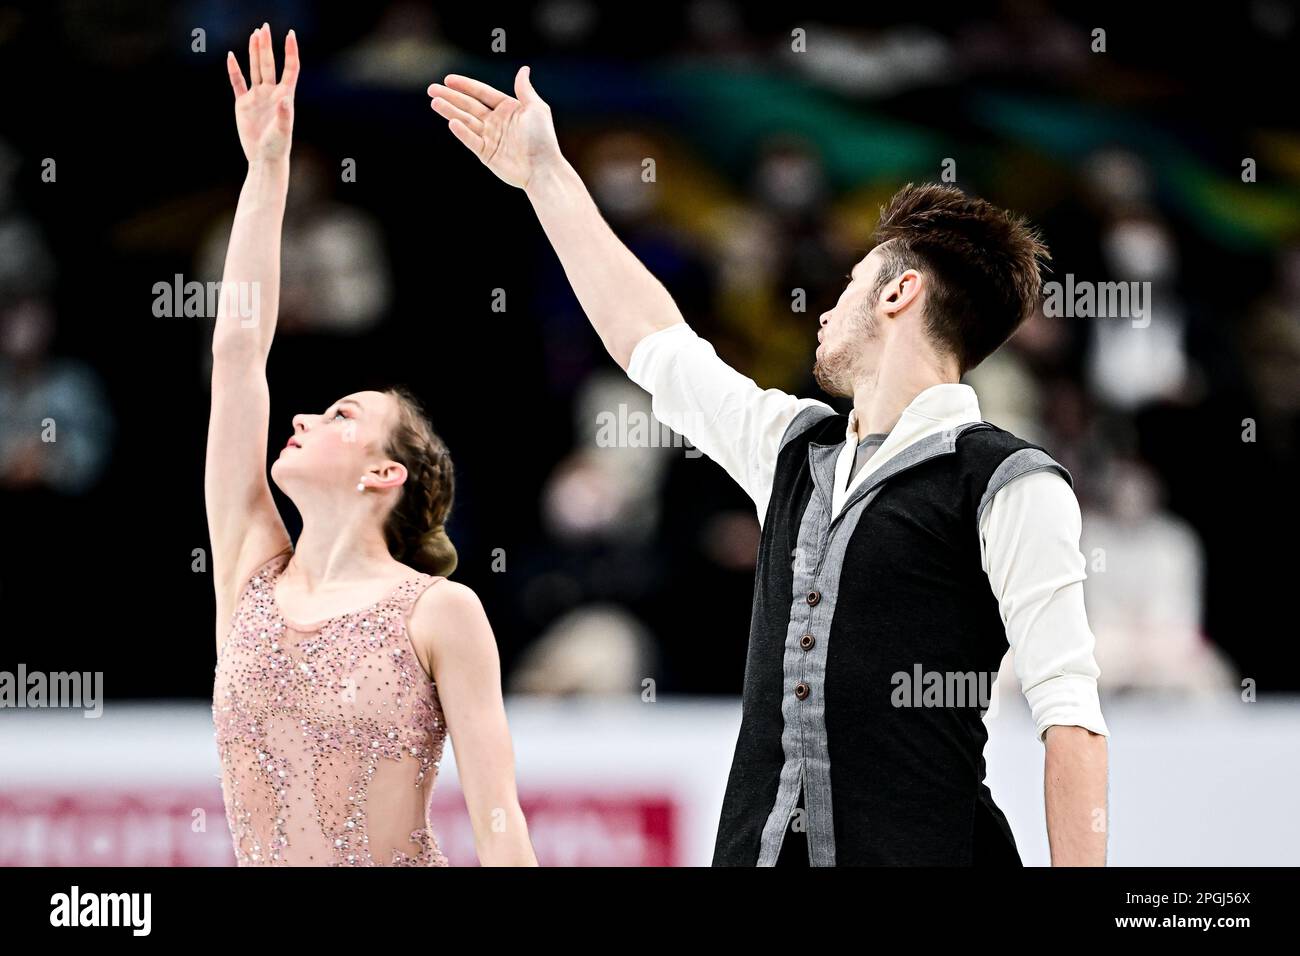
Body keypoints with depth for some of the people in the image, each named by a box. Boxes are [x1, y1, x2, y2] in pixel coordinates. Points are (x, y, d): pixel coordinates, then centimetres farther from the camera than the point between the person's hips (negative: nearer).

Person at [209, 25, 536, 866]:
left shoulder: (439, 612, -2)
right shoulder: (252, 580, 9)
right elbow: (237, 352, 8)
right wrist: (266, 170, 9)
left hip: (403, 857, -4)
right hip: (260, 861, 4)